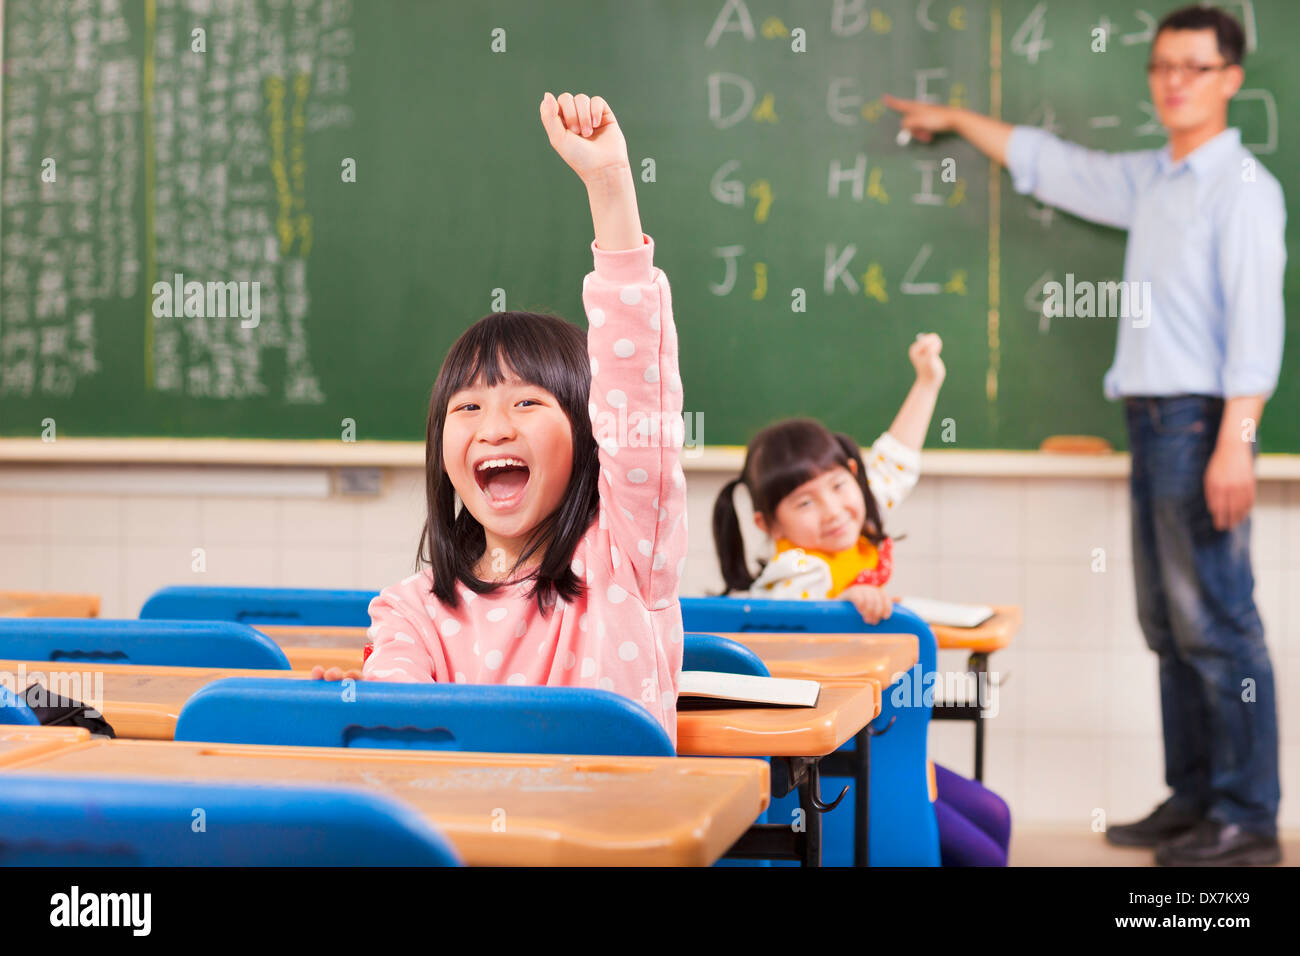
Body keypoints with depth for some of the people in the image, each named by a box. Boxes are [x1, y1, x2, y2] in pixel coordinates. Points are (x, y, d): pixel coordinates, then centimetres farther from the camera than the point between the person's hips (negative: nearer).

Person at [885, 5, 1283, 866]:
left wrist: (1235, 441, -23)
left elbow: (1254, 320, -15)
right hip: (1152, 415, 8)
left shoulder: (1242, 186, -7)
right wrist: (955, 121, 41)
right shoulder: (1150, 181, 17)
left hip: (1202, 416, -8)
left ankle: (1248, 819, -7)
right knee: (1169, 624, 9)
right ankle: (1193, 797, 15)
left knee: (1216, 623, -10)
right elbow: (1049, 165, 32)